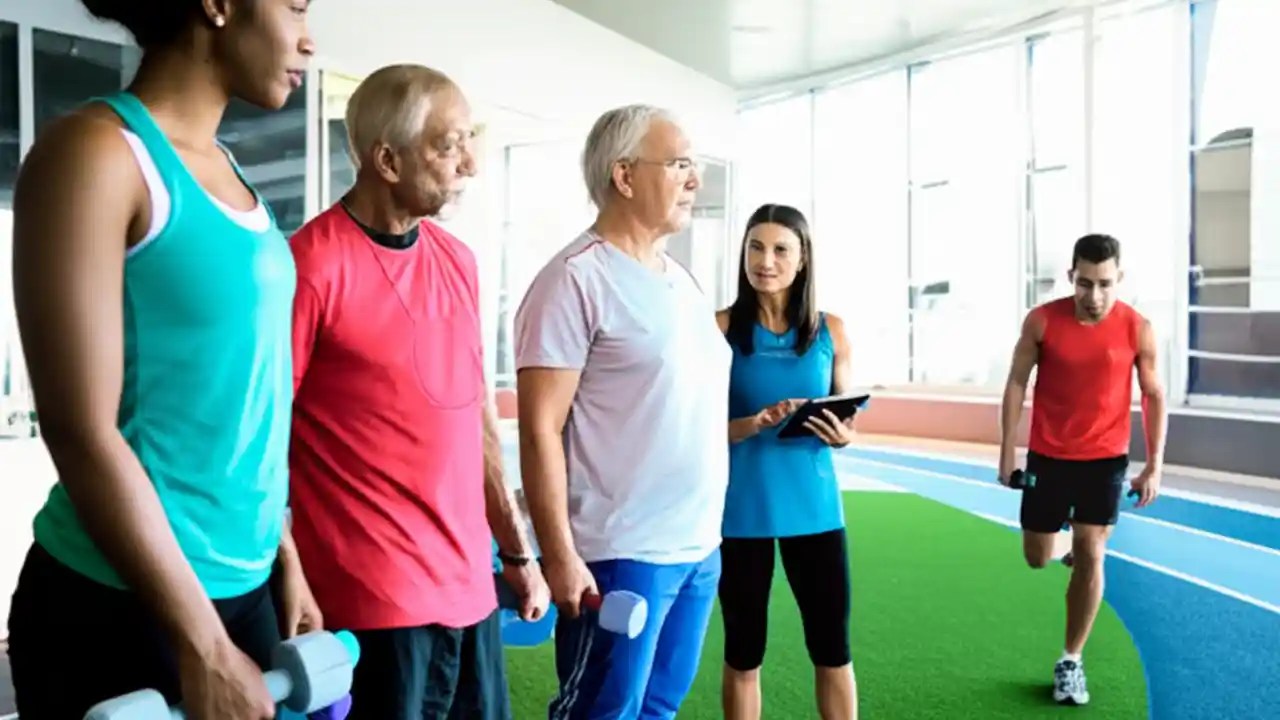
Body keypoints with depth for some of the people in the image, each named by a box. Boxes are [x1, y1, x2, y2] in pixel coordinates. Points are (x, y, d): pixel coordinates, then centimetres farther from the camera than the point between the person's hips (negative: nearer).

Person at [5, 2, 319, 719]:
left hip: (242, 589, 7)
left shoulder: (230, 172, 8)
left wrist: (286, 561, 12)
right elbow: (82, 432, -17)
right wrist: (204, 651, -16)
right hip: (120, 605, -7)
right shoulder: (98, 151, -13)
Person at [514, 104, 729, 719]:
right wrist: (560, 556, -17)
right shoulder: (576, 279, -12)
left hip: (699, 548, 8)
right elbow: (540, 429, -15)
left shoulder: (681, 281, 12)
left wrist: (708, 529, 16)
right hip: (619, 555, -8)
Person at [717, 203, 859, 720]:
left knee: (833, 647, 9)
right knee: (744, 651, 11)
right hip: (741, 509, -2)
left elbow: (849, 419, 10)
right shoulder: (721, 328, -4)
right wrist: (753, 424, -22)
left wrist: (843, 435, -12)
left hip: (813, 505, 2)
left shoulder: (830, 330, 3)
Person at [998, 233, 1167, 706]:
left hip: (1105, 459, -1)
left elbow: (1154, 397, 0)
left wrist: (1154, 466, -3)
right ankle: (1067, 542, 49)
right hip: (1047, 456, 1)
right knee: (1037, 557, 10)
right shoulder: (1041, 321, -11)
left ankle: (1071, 662, 11)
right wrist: (1007, 452, -4)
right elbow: (1017, 384, -3)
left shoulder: (1138, 329, -10)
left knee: (1090, 556, -4)